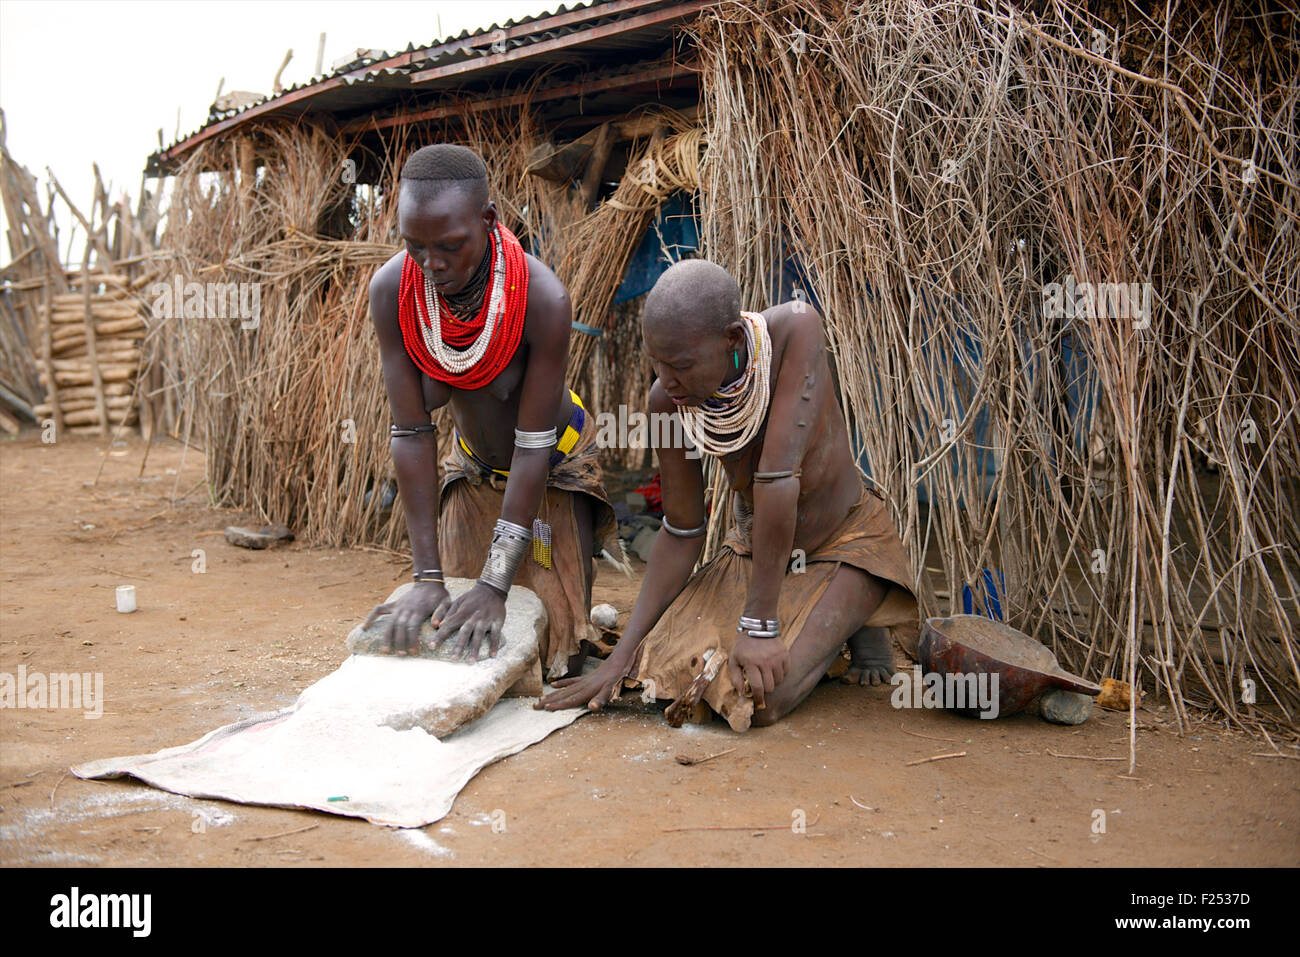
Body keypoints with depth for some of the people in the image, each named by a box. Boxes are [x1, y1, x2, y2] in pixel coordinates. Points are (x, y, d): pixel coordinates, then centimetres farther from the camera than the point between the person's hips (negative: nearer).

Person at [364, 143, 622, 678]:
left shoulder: (543, 298, -35)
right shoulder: (391, 291, -25)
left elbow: (533, 447, -30)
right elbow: (411, 433, -23)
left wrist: (495, 585, -31)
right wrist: (427, 578, -25)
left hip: (555, 467, -3)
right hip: (475, 468, 3)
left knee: (557, 661, 0)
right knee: (459, 643, 5)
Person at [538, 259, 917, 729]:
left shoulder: (795, 329, -32)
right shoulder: (667, 400, -19)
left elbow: (778, 477, -35)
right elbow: (682, 532, -9)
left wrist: (758, 625, -33)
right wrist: (623, 655, -13)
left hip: (848, 540, -4)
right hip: (755, 545, 4)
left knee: (761, 699, -24)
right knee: (661, 671, -14)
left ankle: (858, 620, 7)